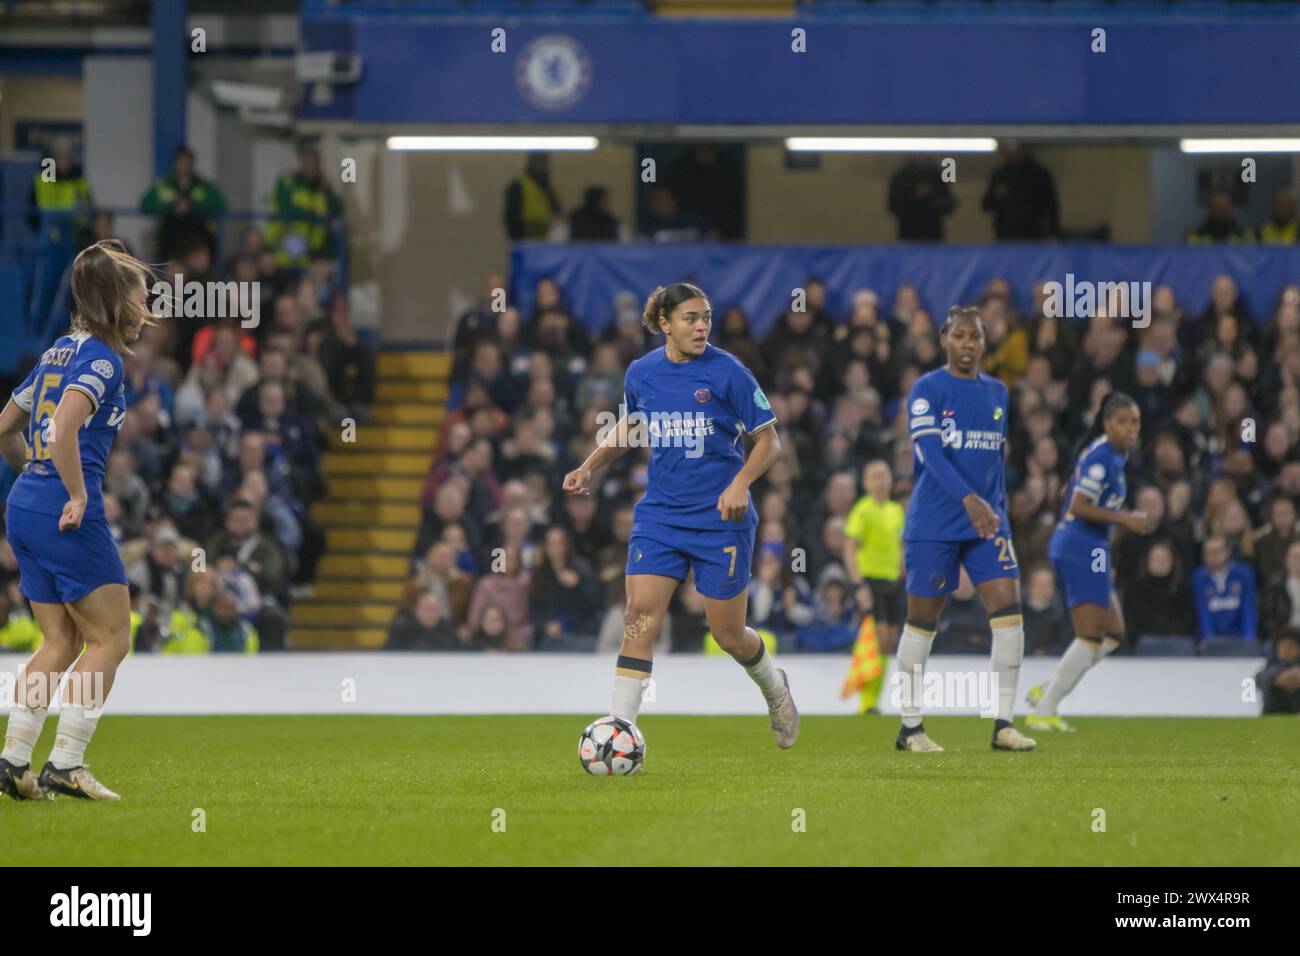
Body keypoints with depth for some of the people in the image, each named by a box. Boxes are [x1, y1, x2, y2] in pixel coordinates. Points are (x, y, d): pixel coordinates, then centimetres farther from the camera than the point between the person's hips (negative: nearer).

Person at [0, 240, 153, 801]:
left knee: (62, 643, 13)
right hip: (67, 515, -9)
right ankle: (65, 764, -3)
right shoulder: (101, 360, -11)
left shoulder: (58, 353, 16)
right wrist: (78, 496, -19)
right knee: (111, 638, 0)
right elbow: (64, 428, -27)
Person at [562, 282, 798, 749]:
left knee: (728, 634, 7)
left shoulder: (727, 372, -10)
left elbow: (768, 439, -4)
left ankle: (775, 686, 39)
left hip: (720, 518, -3)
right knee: (639, 618, -12)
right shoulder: (641, 373, 1)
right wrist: (590, 467, 11)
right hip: (659, 514, 3)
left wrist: (741, 482, -20)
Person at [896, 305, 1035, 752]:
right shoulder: (927, 389, -6)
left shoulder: (997, 392, 13)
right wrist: (968, 499, -31)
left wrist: (998, 513, 16)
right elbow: (930, 450, -19)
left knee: (1008, 611, -8)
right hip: (934, 525, -5)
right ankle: (910, 727, 13)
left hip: (987, 521, 5)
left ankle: (1003, 724, -5)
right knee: (922, 622, 2)